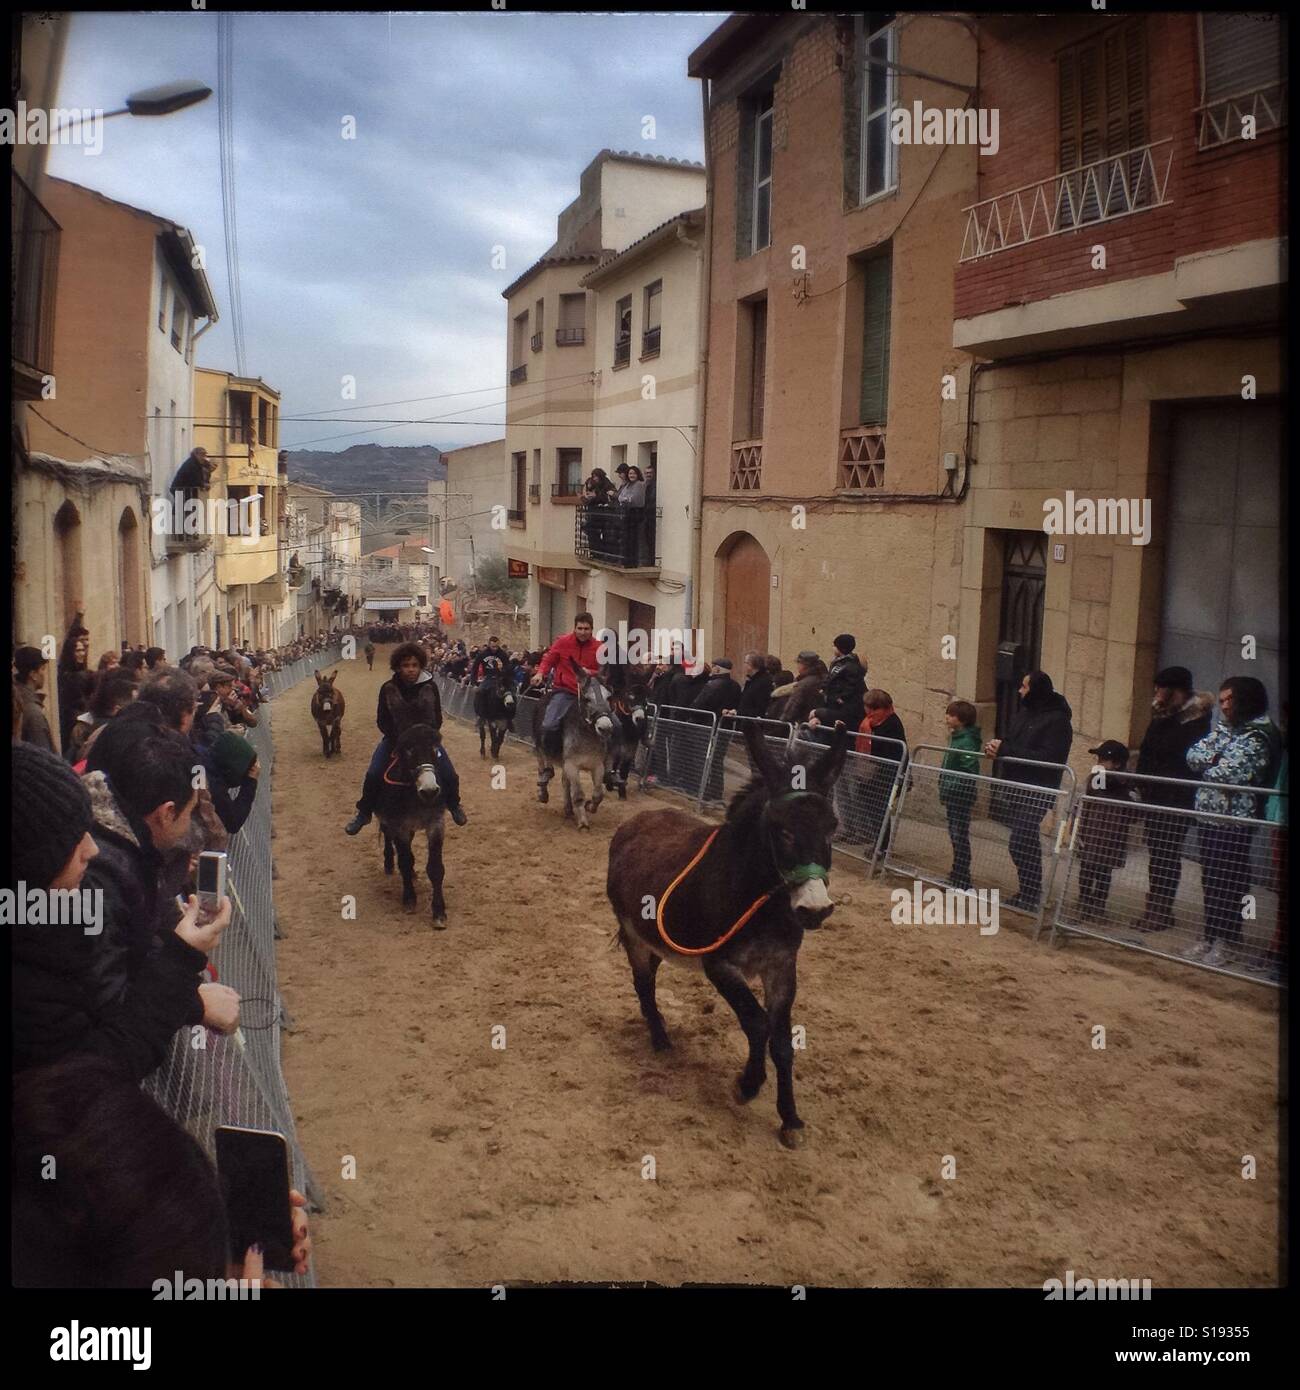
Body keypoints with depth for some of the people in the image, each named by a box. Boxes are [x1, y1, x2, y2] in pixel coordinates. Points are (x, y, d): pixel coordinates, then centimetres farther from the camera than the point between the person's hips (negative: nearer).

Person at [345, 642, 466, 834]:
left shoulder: (430, 686, -12)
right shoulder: (388, 689, -13)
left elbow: (437, 718, -4)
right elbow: (381, 720, -7)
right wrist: (398, 741, -19)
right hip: (395, 739, 0)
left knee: (449, 776, -6)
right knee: (373, 775, -15)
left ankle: (454, 806, 25)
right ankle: (364, 813, 7)